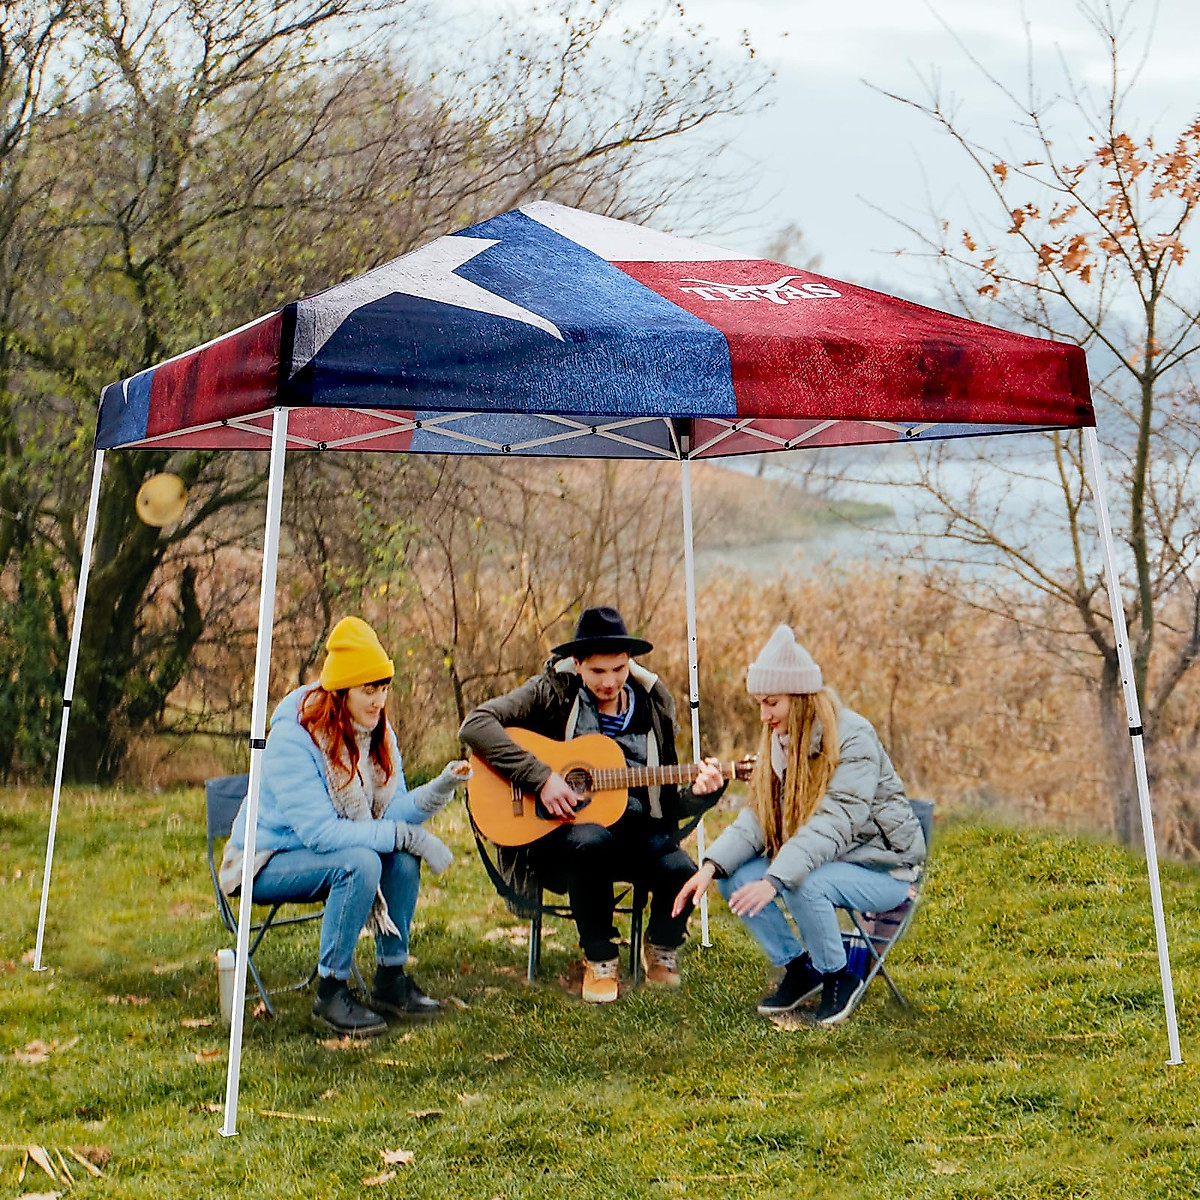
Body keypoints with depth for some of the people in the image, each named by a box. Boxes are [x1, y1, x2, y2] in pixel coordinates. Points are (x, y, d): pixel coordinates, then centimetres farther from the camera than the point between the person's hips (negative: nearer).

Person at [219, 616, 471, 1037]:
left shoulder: (377, 733, -1)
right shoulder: (292, 738, -25)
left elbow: (391, 811, -7)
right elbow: (319, 832, -32)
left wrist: (441, 788, -26)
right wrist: (405, 836, -33)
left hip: (326, 852, 7)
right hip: (268, 862, -7)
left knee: (403, 857, -19)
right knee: (359, 863, -32)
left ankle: (391, 979, -5)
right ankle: (330, 993, -19)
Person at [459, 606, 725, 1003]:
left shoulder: (652, 705, 8)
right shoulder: (552, 692, -3)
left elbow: (667, 801, 11)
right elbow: (475, 724, -17)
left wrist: (698, 794, -13)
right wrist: (541, 778, -23)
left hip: (635, 831, 3)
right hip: (556, 829, -3)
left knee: (680, 872, -28)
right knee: (590, 841, -38)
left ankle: (660, 949, 9)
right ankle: (599, 961, -13)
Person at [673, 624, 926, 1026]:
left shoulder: (853, 738, -21)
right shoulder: (781, 739, 3)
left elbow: (834, 823, -33)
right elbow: (758, 815, -5)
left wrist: (775, 880, -43)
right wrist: (711, 866, -21)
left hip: (883, 869, -7)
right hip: (816, 860, 7)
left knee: (804, 885, -34)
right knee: (733, 876, -12)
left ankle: (839, 978, -8)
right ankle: (798, 967, 4)